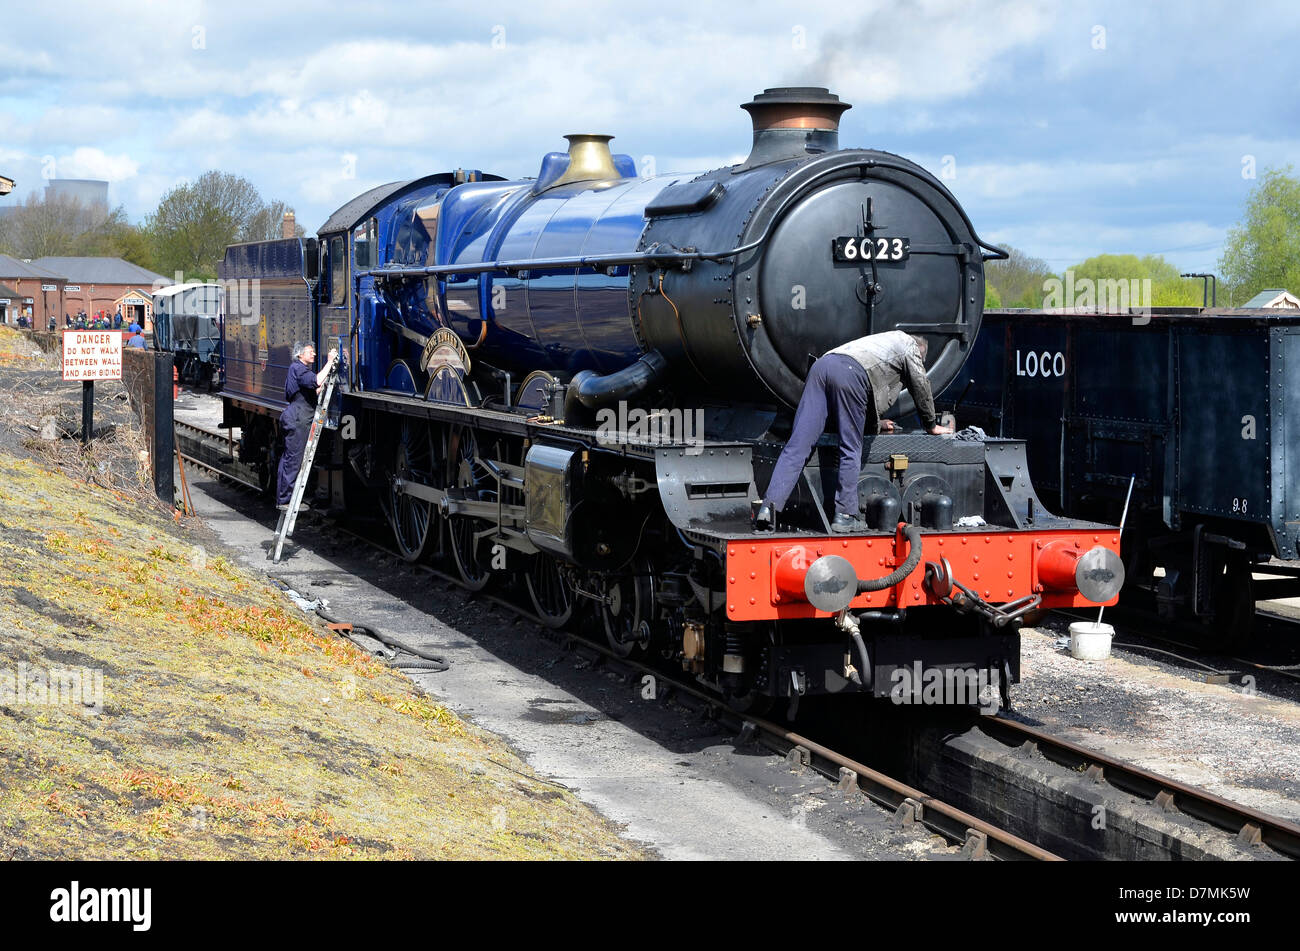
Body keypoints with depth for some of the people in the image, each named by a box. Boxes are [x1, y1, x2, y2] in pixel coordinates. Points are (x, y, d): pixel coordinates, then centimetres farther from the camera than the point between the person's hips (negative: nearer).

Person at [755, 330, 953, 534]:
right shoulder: (910, 345, 26)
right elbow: (921, 388, 26)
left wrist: (876, 424, 55)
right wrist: (931, 426, 38)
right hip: (851, 372, -6)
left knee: (797, 445, -4)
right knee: (851, 450, 3)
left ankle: (770, 505, -15)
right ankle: (845, 516, 0)